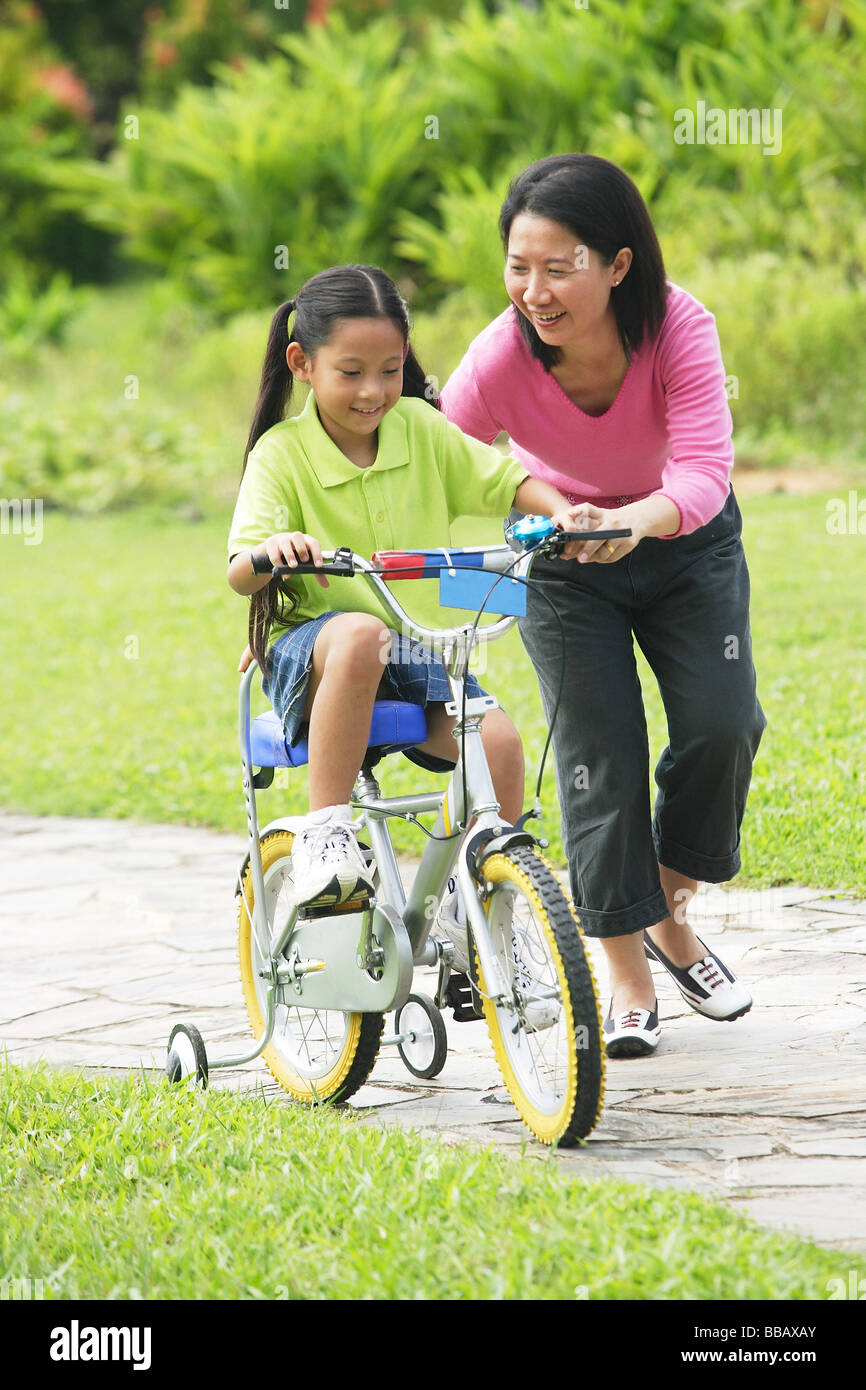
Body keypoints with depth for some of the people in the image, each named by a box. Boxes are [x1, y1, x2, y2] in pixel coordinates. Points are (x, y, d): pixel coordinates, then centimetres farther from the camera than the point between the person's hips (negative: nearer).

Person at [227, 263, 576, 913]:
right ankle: (325, 833, -32)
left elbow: (508, 480, 6)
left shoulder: (419, 427, 4)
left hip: (421, 647, 4)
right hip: (310, 650, -4)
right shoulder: (281, 453, -7)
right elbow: (240, 575, -18)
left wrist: (561, 509, -16)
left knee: (500, 743, -23)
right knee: (360, 635, -40)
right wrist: (271, 549, -41)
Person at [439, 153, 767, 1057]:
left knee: (723, 727, -11)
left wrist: (632, 523, -62)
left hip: (683, 543, 1)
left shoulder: (677, 328, -31)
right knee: (599, 755, -7)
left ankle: (668, 916, 15)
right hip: (563, 562, -1)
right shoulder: (500, 361, -30)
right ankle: (628, 978, 6)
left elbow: (704, 473, -40)